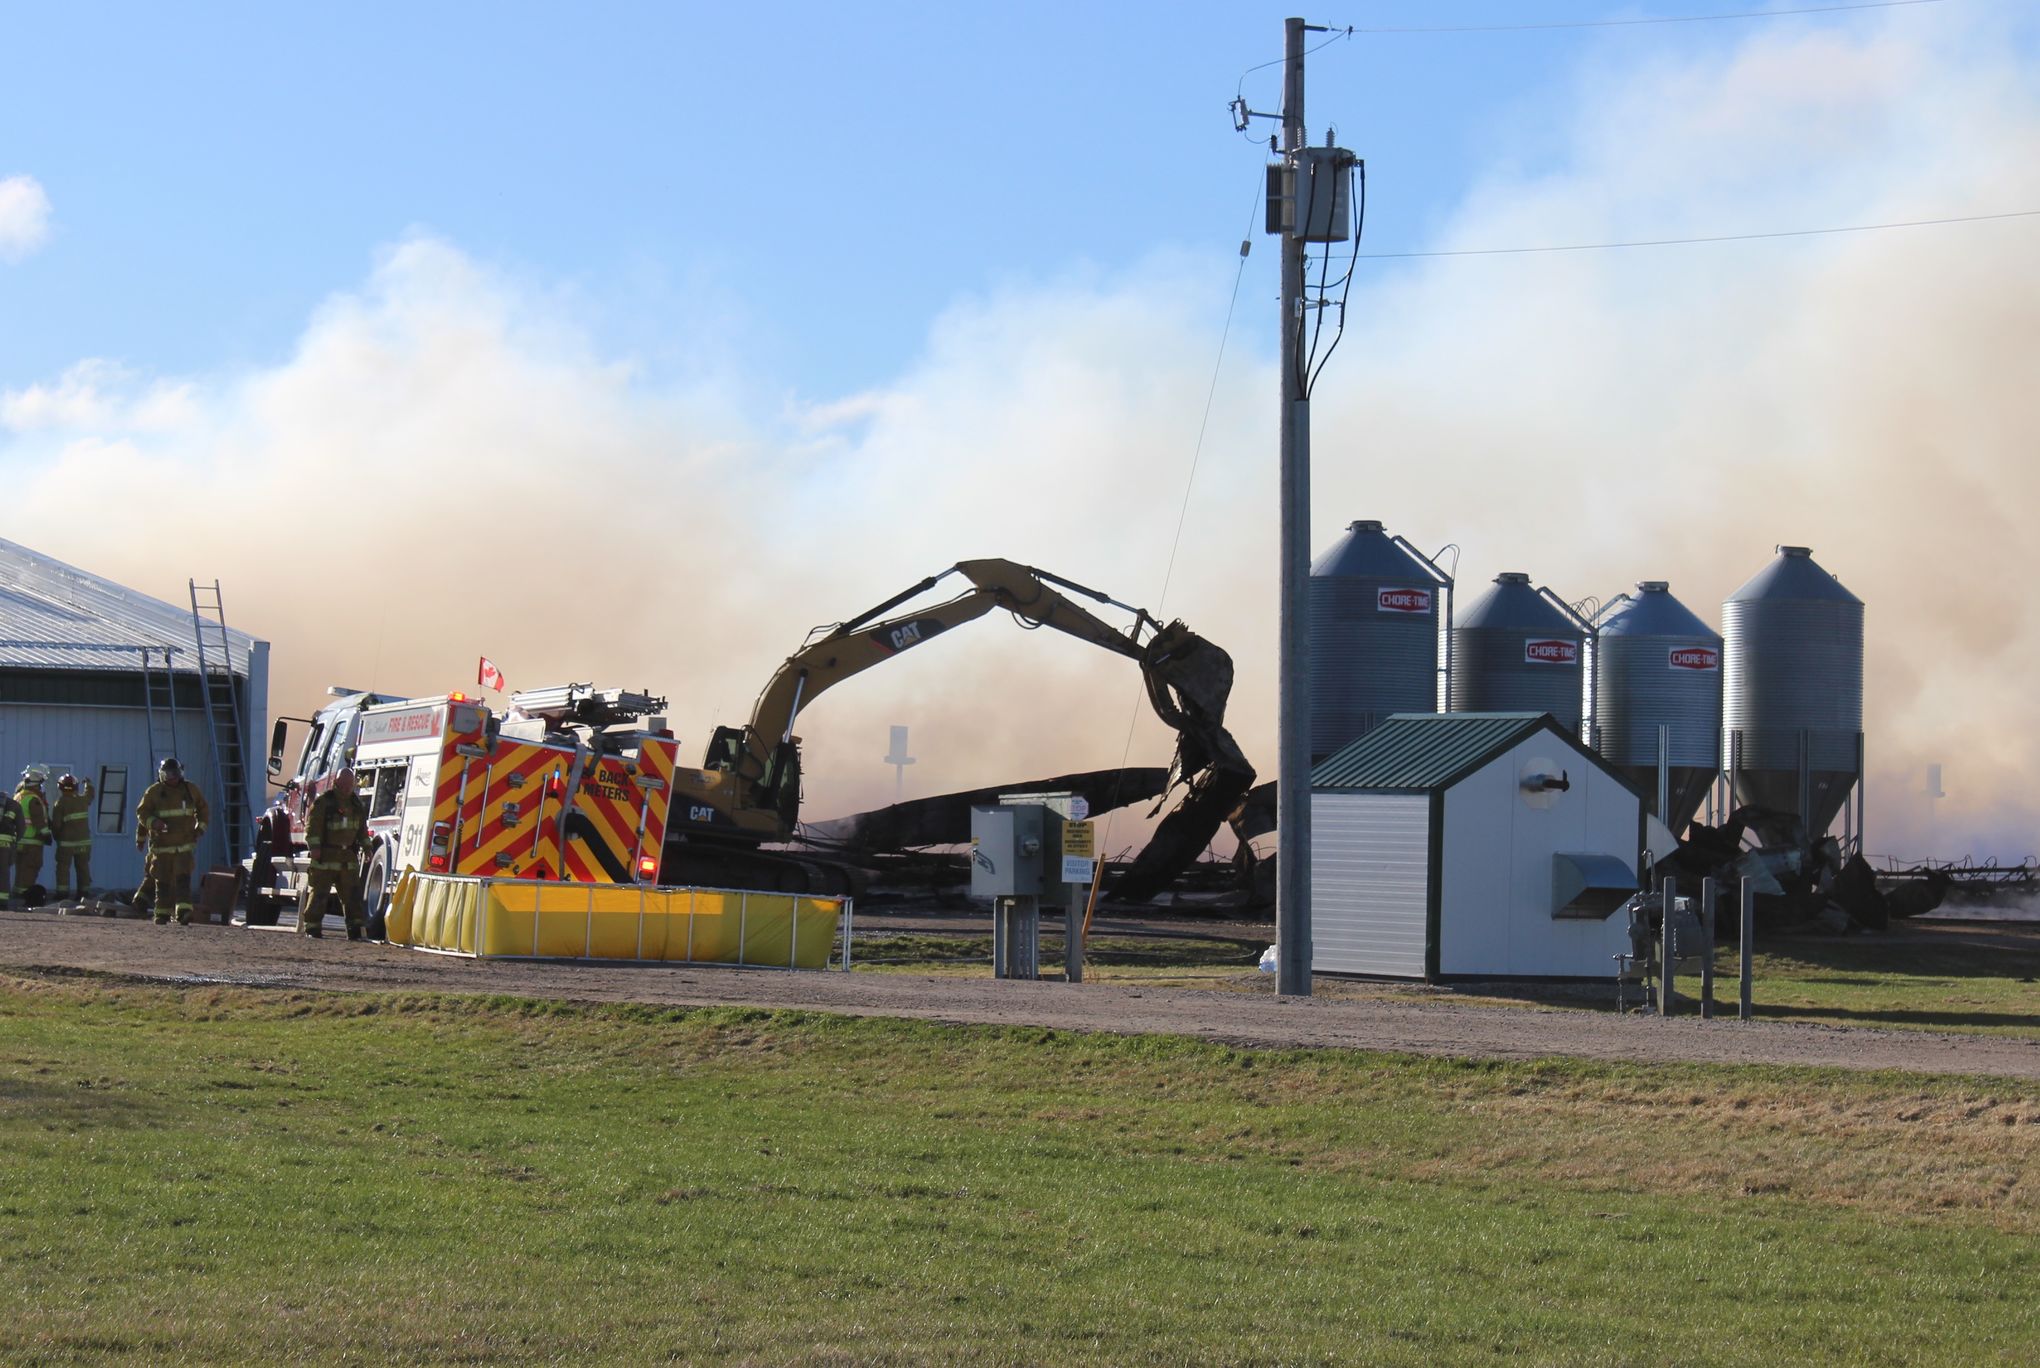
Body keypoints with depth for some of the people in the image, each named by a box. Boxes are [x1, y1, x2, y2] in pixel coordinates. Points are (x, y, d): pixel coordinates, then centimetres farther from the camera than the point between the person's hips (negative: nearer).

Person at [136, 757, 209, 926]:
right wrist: (154, 823, -16)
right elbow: (142, 813, 1)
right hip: (161, 845, -1)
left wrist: (200, 828, 10)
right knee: (162, 881, 3)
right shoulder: (154, 792, 1)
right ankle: (162, 914, 12)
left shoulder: (190, 789, 9)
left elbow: (203, 809, 22)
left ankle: (183, 912, -23)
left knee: (183, 878, -13)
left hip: (184, 845, 1)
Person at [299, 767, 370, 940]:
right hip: (326, 856, -5)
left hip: (349, 857, 5)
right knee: (318, 894, -2)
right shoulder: (323, 802, -5)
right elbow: (312, 825, -11)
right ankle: (312, 928, 2)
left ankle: (356, 931, 4)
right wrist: (314, 847, -20)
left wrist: (366, 847, 18)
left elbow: (362, 828, 24)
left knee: (353, 895, 2)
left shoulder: (357, 804, 15)